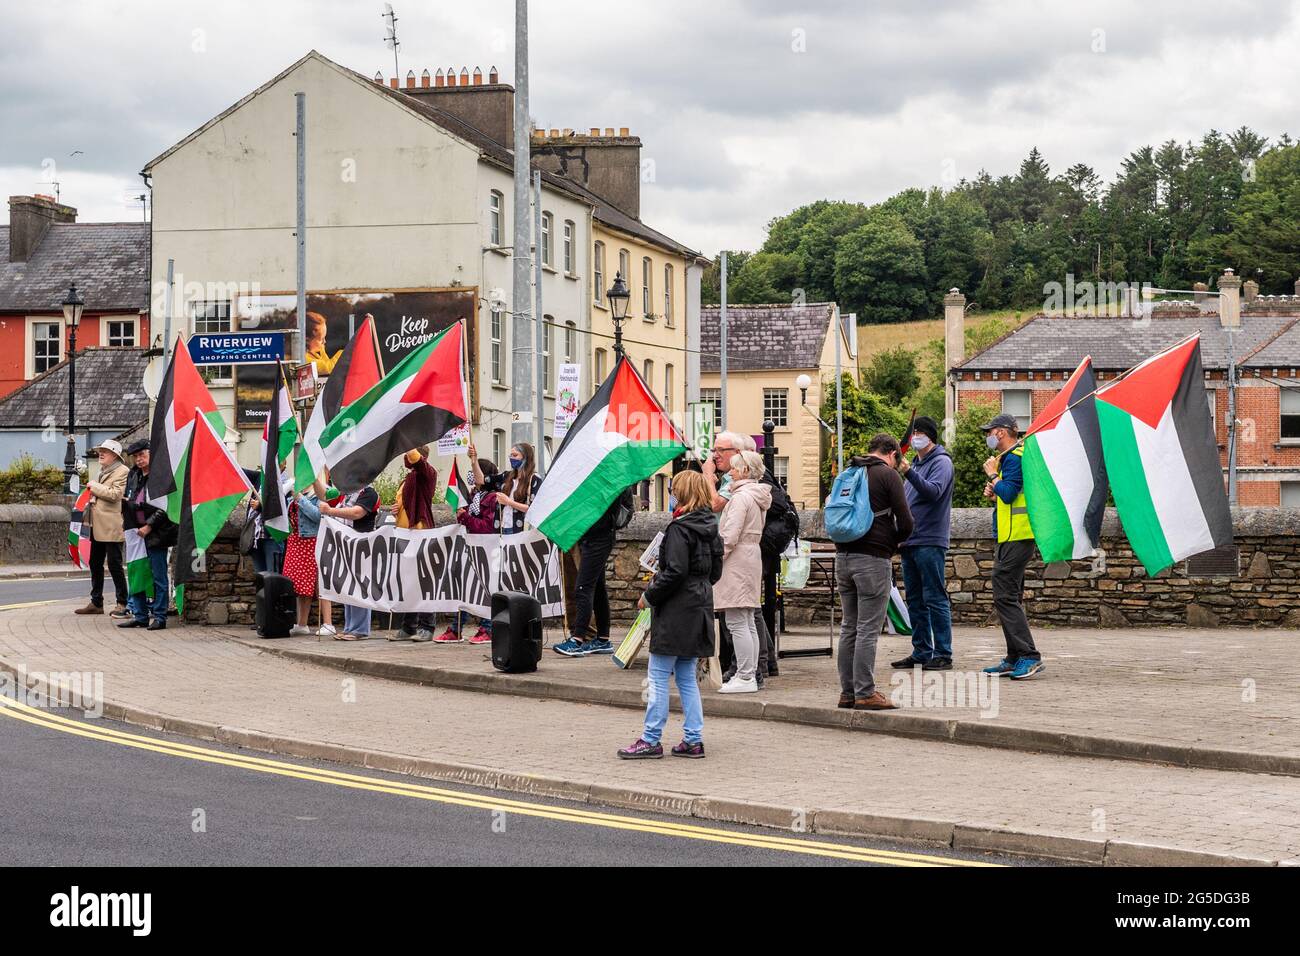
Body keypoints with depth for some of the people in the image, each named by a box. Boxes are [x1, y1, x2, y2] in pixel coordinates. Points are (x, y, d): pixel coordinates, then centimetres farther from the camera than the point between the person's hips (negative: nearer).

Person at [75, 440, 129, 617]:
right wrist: (90, 500, 12)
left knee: (114, 564, -6)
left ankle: (123, 604, 0)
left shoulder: (122, 471, -8)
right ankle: (96, 603, 19)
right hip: (98, 526, 9)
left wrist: (95, 487, -11)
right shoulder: (103, 471, 20)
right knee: (95, 564, 11)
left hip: (111, 527, -9)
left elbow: (115, 494, -20)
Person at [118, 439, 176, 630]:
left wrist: (149, 525, -14)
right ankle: (140, 615, 15)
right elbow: (126, 503, 22)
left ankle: (160, 616, 2)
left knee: (158, 577, -2)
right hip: (136, 532, 7)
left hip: (155, 533, -7)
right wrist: (126, 527, 13)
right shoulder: (132, 475, 14)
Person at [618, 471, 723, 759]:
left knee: (658, 676, -2)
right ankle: (693, 739, 11)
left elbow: (675, 571, -22)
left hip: (676, 611, -9)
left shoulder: (679, 528, -16)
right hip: (699, 608, 9)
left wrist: (650, 595, -10)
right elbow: (715, 571, 15)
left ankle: (651, 740, 0)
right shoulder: (710, 528, 10)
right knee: (687, 677, 13)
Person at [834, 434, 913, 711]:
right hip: (873, 558, -7)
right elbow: (906, 523, -8)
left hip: (843, 557, 7)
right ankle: (865, 693, -4)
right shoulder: (888, 474, -5)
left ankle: (847, 692, 14)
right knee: (868, 629, -4)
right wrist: (891, 543, 9)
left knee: (849, 627, 12)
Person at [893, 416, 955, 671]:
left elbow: (934, 491, -23)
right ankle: (921, 652, 18)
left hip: (930, 542, -9)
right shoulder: (915, 463, 20)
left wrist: (909, 473, -35)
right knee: (915, 600, 11)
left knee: (935, 599, -8)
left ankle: (943, 654, -6)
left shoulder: (941, 462, -6)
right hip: (909, 543, 9)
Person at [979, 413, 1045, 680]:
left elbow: (1008, 493, -23)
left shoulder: (1015, 458, -13)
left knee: (1005, 596, -13)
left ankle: (1030, 657, -16)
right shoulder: (1008, 457, 20)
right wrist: (993, 493, 8)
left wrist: (993, 475, -8)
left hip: (1014, 538, -11)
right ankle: (1015, 659, 16)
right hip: (1010, 537, 11)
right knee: (1008, 597, 13)